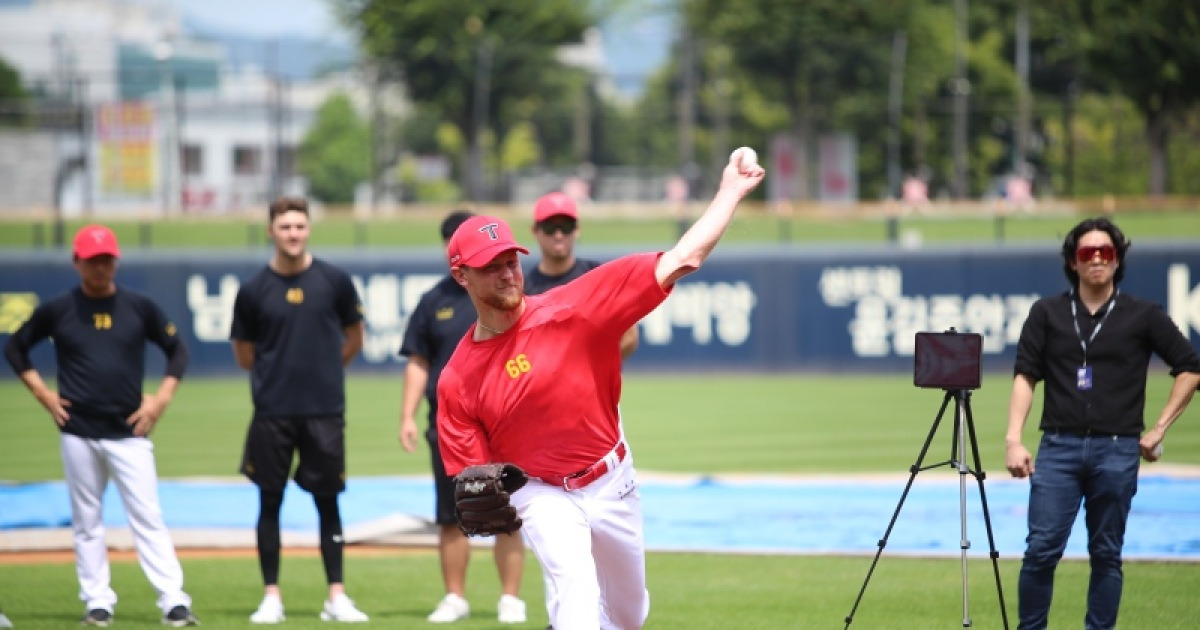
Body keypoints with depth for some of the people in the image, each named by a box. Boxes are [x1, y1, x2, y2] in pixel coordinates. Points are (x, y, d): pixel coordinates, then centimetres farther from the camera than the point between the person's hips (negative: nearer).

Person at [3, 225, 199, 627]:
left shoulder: (139, 307, 3)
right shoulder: (58, 310, 2)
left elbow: (177, 350, 11)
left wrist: (161, 398, 0)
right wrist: (42, 393, 4)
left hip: (129, 432, -1)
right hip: (77, 434, 1)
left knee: (148, 517, -5)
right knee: (87, 521, 5)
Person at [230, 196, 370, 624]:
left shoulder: (334, 282, 1)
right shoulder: (253, 291, 0)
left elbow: (353, 339, 14)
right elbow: (244, 355, 11)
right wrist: (275, 375, 11)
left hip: (325, 411, 0)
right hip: (272, 412, 0)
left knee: (327, 501, 4)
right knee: (270, 502, 4)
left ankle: (336, 596, 8)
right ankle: (271, 596, 10)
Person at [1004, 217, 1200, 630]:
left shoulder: (1142, 316, 4)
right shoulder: (1047, 313, 7)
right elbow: (1025, 376, 4)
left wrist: (1159, 429, 4)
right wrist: (1013, 440, -7)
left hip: (1117, 451, 0)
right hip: (1059, 446, 0)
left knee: (1107, 555, 4)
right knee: (1041, 549, -6)